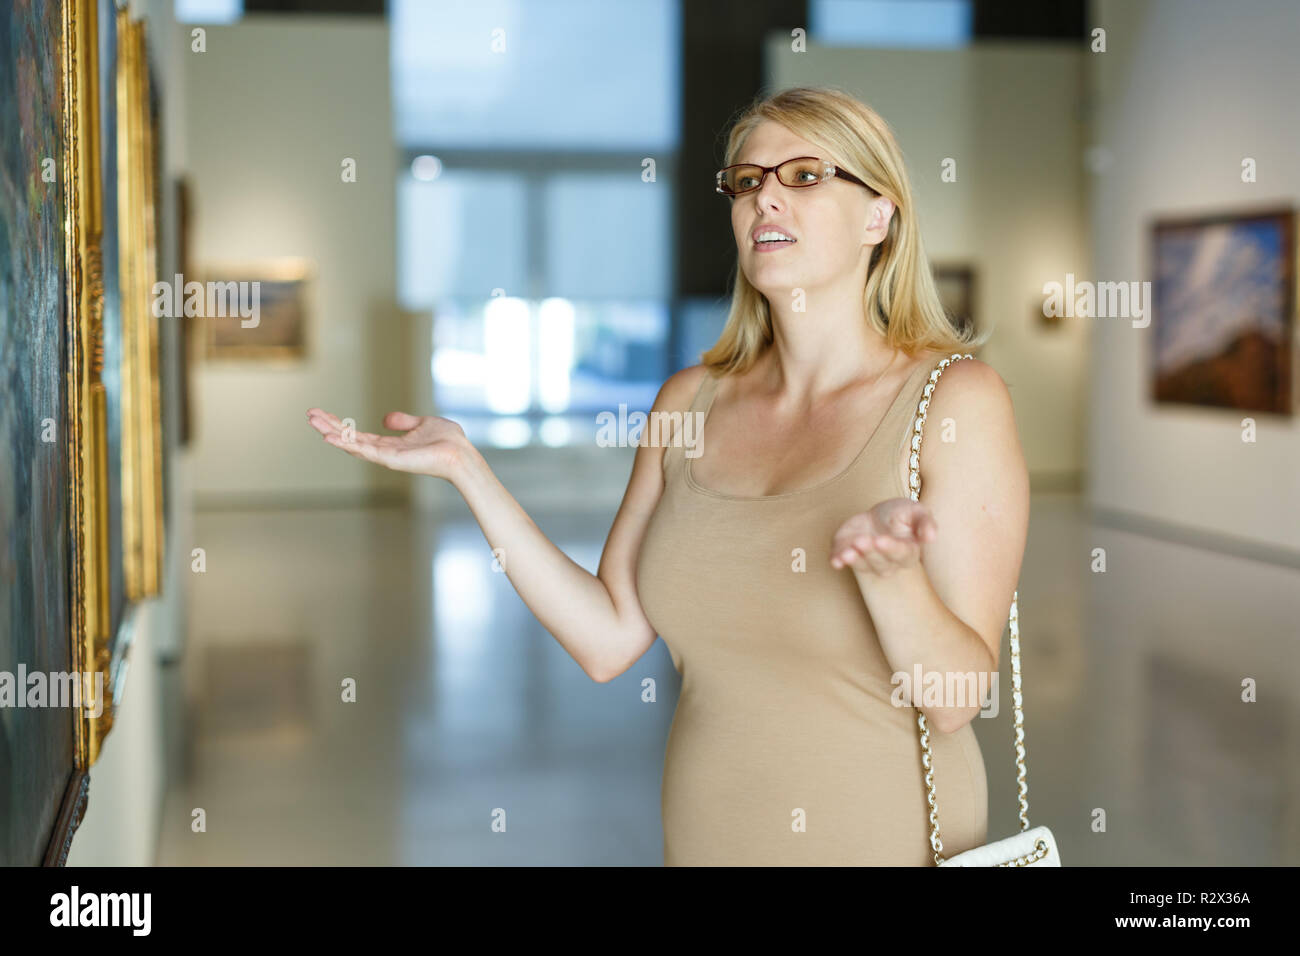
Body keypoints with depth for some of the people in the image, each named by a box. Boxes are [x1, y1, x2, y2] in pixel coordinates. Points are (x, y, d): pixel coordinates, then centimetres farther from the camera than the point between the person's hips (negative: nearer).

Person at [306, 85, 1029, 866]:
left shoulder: (958, 399, -13)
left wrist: (890, 568, -34)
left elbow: (953, 700, -16)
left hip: (889, 842, -4)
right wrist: (467, 469, -6)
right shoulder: (691, 404, 1)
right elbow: (608, 639, -3)